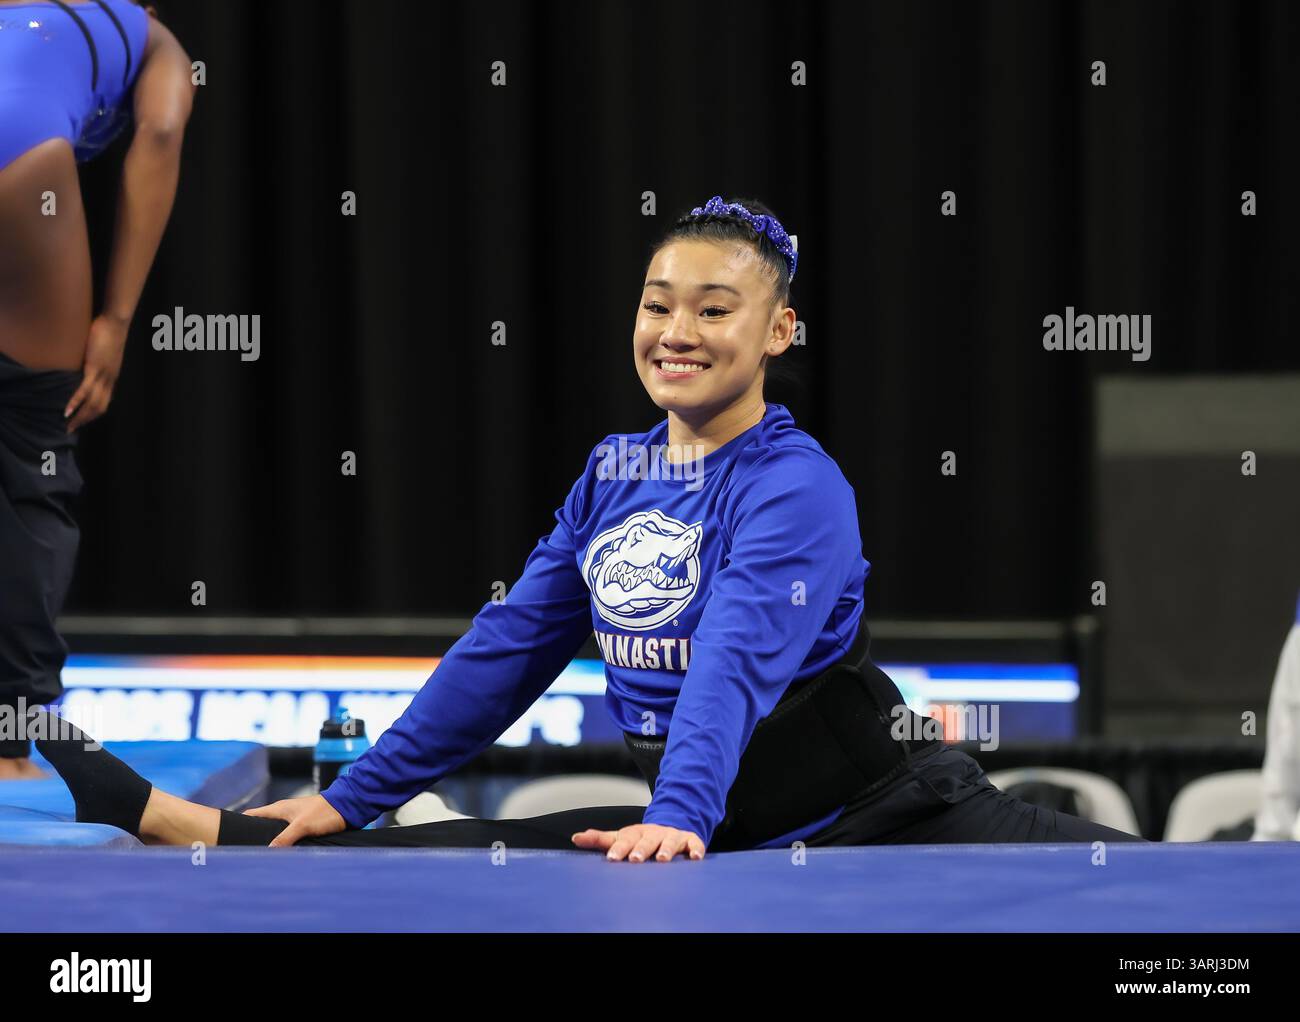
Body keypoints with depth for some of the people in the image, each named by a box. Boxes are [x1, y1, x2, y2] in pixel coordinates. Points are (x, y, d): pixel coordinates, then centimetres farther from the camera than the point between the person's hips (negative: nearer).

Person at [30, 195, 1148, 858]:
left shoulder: (796, 487, -15)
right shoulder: (613, 473, 7)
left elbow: (739, 656, -31)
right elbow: (510, 646, 12)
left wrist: (680, 817, -46)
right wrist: (356, 796, 9)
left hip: (866, 810, -5)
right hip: (698, 823, 6)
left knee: (1013, 846, -32)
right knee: (468, 856, 1)